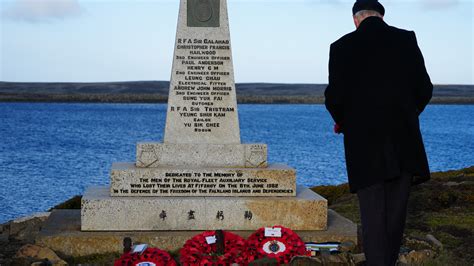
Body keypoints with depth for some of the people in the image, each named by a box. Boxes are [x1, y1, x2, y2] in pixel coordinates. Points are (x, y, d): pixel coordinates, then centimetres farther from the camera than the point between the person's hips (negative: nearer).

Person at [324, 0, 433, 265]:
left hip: (364, 144, -2)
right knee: (396, 212, 13)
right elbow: (424, 89, 1)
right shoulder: (407, 39, 3)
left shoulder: (342, 47, -3)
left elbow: (335, 96, -6)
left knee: (372, 215, 3)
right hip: (404, 143, 2)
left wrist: (341, 122, 15)